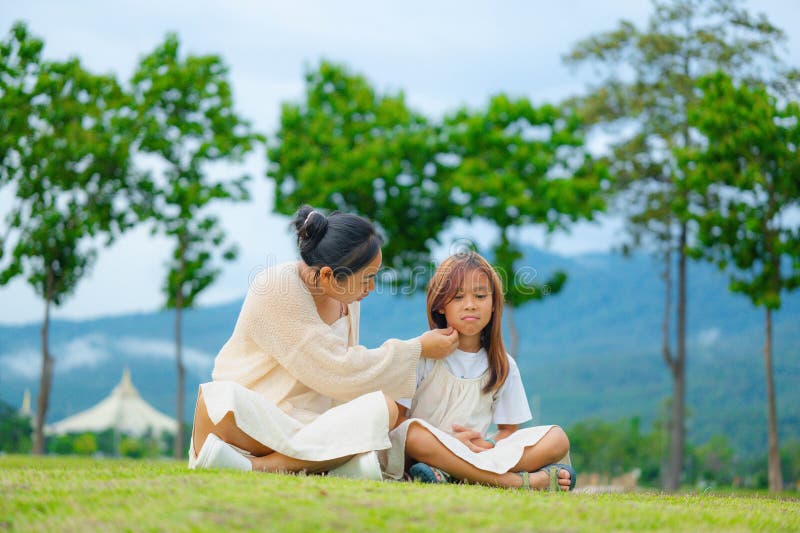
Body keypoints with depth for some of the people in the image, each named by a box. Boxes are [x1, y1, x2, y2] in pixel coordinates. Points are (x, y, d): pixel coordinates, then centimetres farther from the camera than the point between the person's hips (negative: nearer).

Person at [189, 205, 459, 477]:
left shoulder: (346, 298, 7)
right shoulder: (276, 289, -17)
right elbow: (335, 372, -16)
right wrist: (417, 349, -7)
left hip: (305, 423, 8)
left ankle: (254, 465, -30)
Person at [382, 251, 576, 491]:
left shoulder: (503, 366, 10)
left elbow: (508, 429, 13)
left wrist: (487, 444, -12)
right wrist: (449, 442, -19)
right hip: (416, 454, -4)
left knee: (557, 438, -13)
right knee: (414, 432, -38)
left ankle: (446, 473, -34)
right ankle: (523, 480, -36)